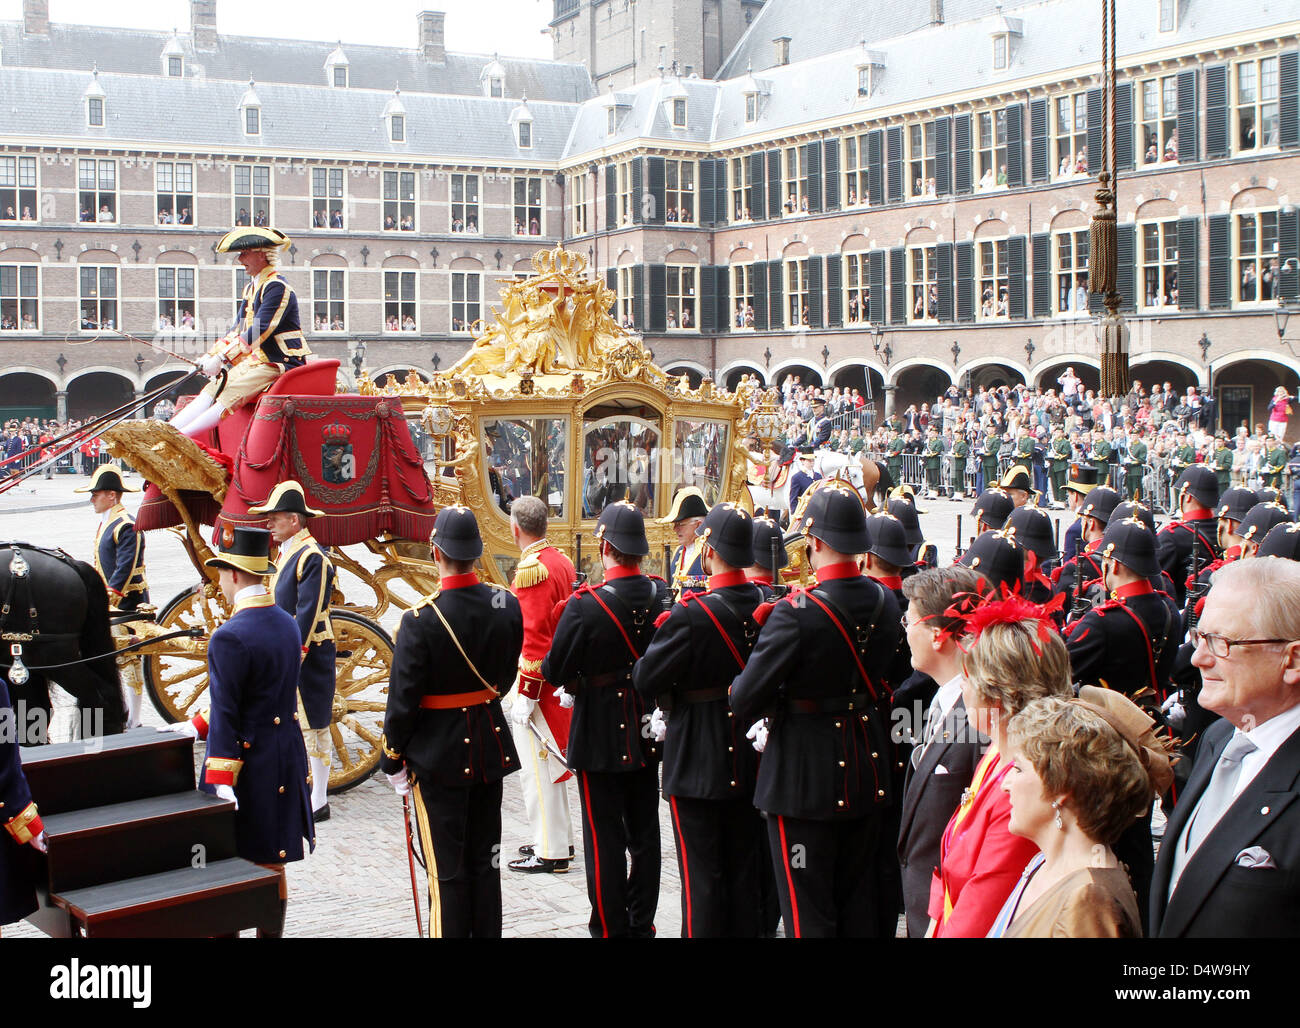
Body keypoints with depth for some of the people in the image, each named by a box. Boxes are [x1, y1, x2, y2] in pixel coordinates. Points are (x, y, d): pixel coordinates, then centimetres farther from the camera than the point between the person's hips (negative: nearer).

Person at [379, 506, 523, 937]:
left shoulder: (421, 619, -21)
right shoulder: (507, 604, -7)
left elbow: (403, 699, -15)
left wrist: (393, 761, -2)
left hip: (439, 756, -5)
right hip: (492, 746, 5)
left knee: (447, 870, 5)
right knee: (485, 860, 16)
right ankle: (488, 932, 25)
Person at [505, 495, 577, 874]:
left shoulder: (531, 569, -19)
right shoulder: (562, 562, 9)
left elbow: (534, 636, -22)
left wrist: (526, 695, -19)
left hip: (538, 682, -9)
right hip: (562, 681, 9)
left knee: (536, 767, -2)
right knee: (551, 761, 19)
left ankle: (549, 853, 3)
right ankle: (559, 839, 28)